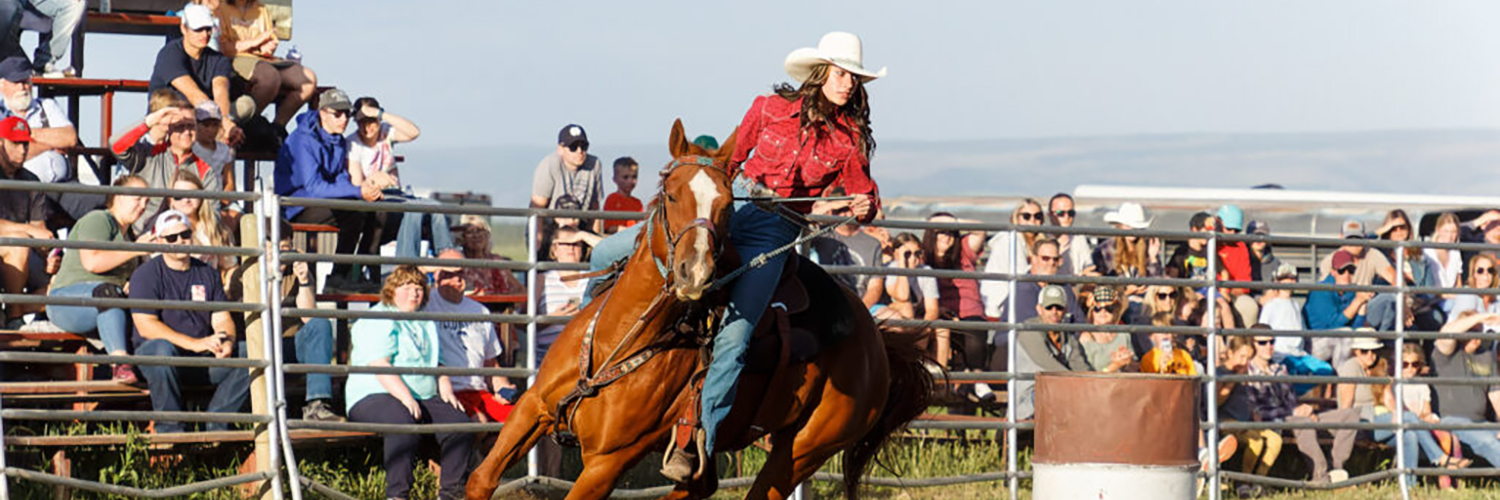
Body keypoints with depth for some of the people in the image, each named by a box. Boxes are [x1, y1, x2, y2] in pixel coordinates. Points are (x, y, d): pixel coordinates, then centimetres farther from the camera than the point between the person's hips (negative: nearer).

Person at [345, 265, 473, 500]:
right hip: (374, 395, -7)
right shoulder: (378, 321, -3)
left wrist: (446, 391, 6)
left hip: (423, 397, 7)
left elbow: (437, 363, 27)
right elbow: (379, 365, -15)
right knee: (404, 422, -38)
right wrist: (406, 398, -24)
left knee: (459, 421, -17)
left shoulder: (425, 324, 24)